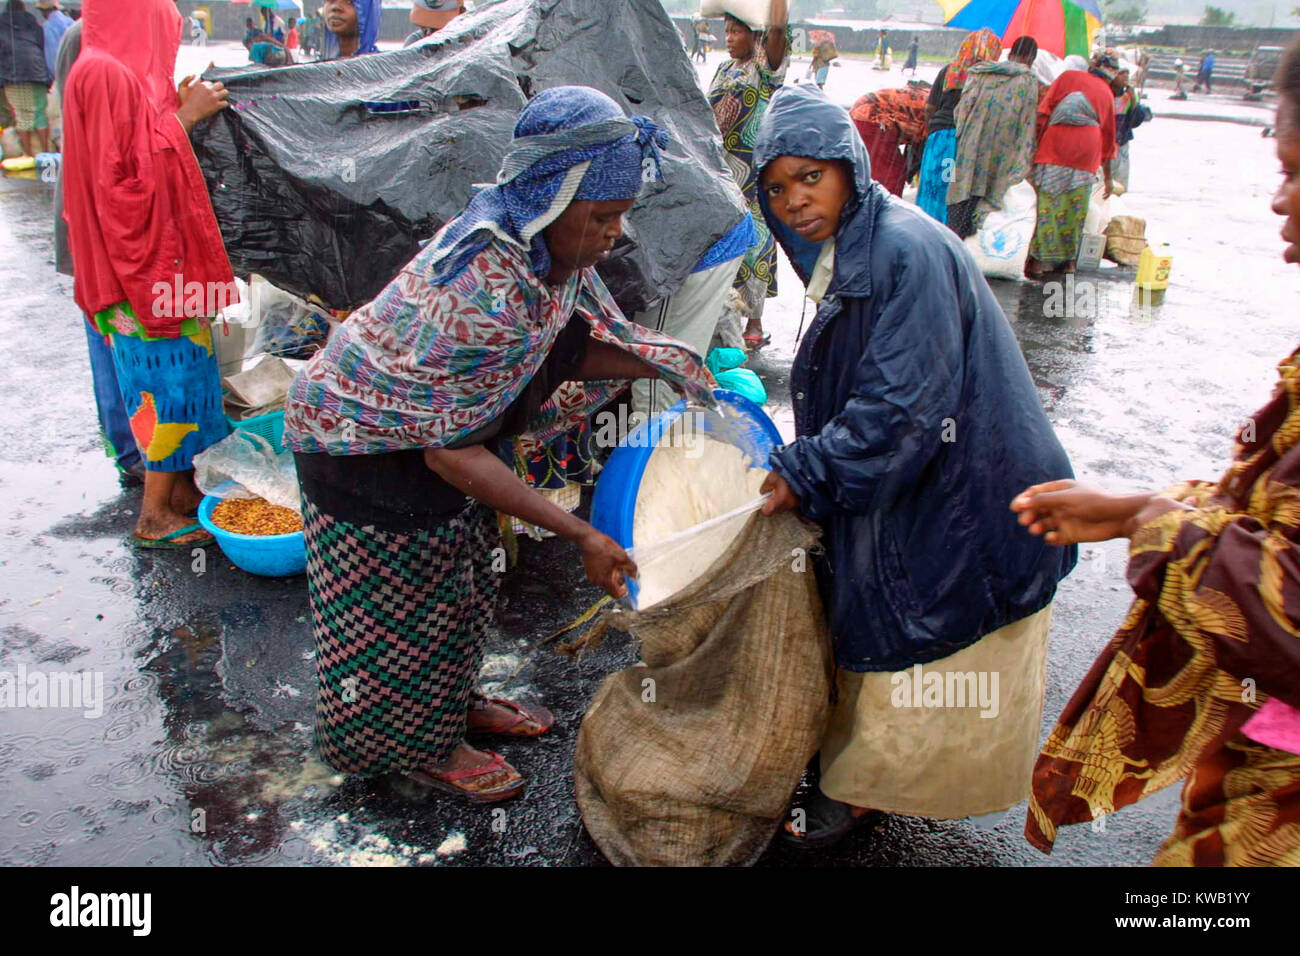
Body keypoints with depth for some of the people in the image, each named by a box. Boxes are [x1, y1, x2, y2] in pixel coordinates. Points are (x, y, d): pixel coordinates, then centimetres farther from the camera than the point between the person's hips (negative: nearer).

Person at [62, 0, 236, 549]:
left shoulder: (134, 71, 14)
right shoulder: (103, 73, -16)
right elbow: (128, 173, -22)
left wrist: (182, 111, 9)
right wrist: (183, 117, -15)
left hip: (163, 256, 10)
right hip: (142, 262, -10)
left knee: (181, 372, 14)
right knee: (167, 376, -4)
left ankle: (181, 488, 26)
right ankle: (155, 516, 6)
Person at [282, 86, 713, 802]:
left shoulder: (552, 249, -12)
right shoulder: (483, 292, -39)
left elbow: (564, 347, 4)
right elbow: (450, 451, -33)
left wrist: (662, 366, -11)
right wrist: (580, 536, -31)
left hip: (435, 421, 8)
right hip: (361, 438, -8)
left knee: (460, 576, 22)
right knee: (402, 600, 9)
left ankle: (453, 701, 46)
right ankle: (412, 745, 33)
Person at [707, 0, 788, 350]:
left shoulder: (767, 65, -7)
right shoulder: (725, 68, 14)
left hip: (754, 168, -7)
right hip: (720, 168, 7)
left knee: (752, 238, -3)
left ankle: (755, 323, 5)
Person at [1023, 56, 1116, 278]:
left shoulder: (1069, 75, 16)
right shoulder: (1107, 94, 22)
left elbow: (1044, 108, 1)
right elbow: (1109, 136, 27)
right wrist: (1108, 177, 32)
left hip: (1055, 143, -2)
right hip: (1087, 149, 2)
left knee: (1048, 202, -3)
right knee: (1075, 207, 8)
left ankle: (1039, 261, -7)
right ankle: (1067, 260, 11)